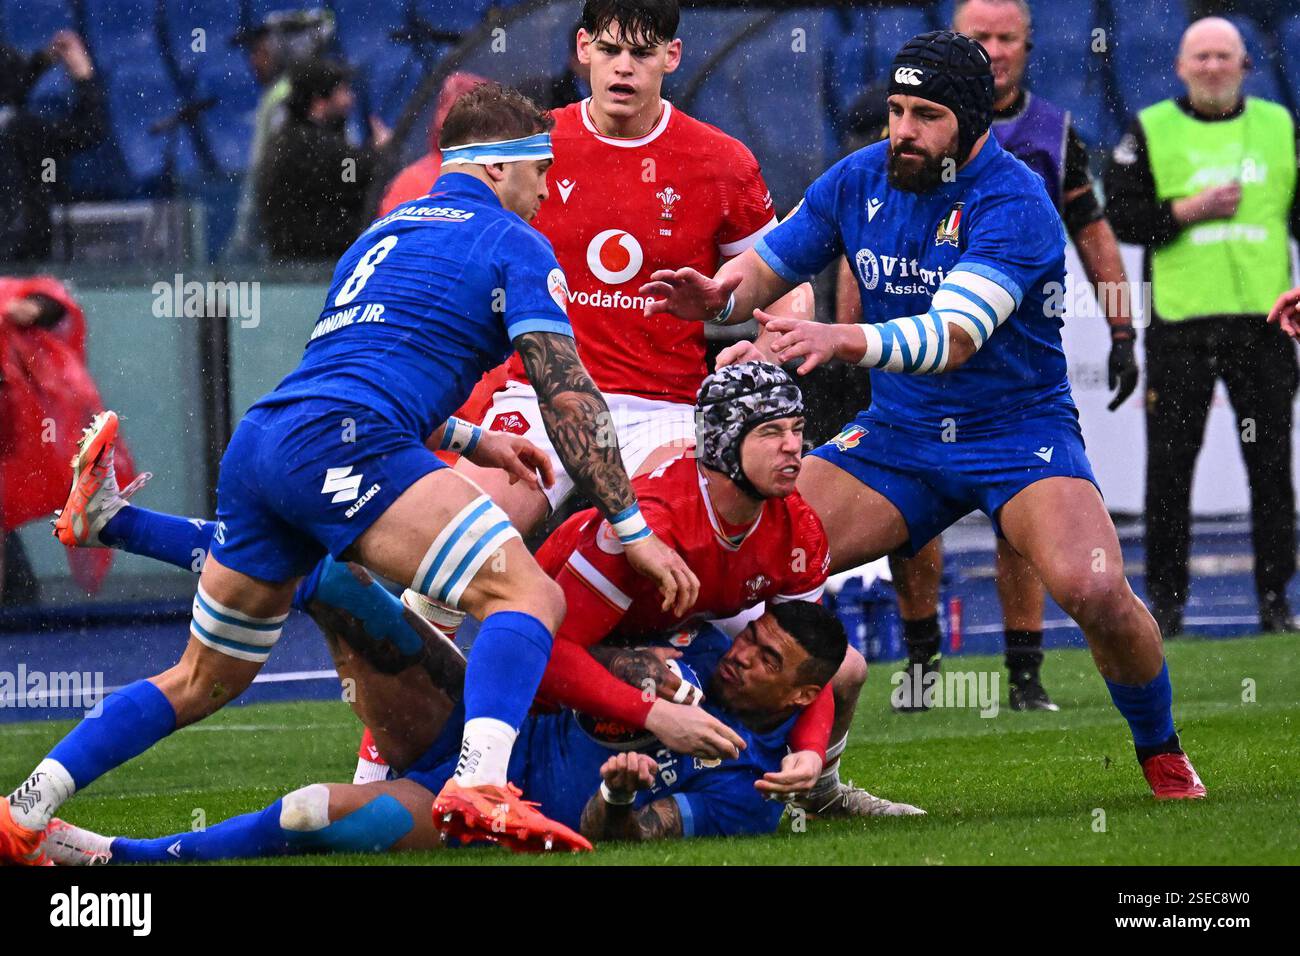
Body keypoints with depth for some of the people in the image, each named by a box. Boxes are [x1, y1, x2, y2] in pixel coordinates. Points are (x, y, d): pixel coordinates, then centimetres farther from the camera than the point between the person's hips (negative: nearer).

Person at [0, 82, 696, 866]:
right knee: (530, 596, -16)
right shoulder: (512, 245, 8)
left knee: (203, 683, 20)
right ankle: (481, 786, -39)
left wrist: (470, 440, 42)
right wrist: (633, 529, 3)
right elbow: (569, 399, 1)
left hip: (258, 443, 8)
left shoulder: (384, 233, 32)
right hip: (340, 447, -8)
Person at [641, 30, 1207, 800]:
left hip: (1020, 429, -5)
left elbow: (954, 337, -32)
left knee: (1094, 589, -28)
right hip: (898, 436, 5)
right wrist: (717, 296, -16)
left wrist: (842, 340, -49)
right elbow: (769, 267, 9)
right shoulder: (860, 180, -1)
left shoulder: (1013, 202, -20)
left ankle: (1163, 756, -1)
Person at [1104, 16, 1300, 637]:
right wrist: (1190, 210, -15)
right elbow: (1120, 215, -3)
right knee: (1170, 466, 2)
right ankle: (1165, 600, 10)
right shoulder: (1151, 132, 4)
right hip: (1180, 322, -2)